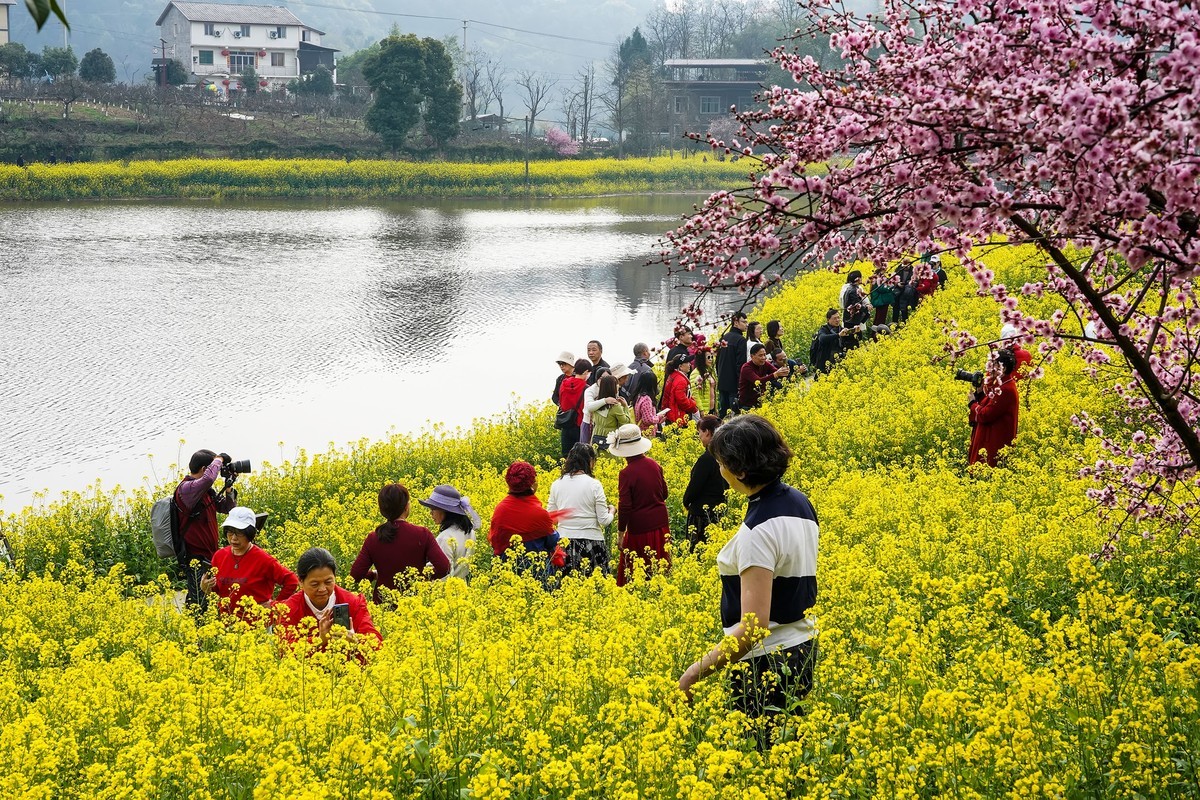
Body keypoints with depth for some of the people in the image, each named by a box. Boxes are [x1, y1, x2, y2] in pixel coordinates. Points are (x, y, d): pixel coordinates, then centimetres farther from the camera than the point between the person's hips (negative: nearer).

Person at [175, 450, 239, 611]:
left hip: (209, 557, 9)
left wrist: (229, 489, 1)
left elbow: (229, 508, 18)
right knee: (199, 605, -12)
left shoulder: (207, 491, 12)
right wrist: (219, 459, -19)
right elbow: (208, 478, -37)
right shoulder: (186, 488, -16)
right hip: (195, 559, -9)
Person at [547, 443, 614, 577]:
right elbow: (604, 520, -6)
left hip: (564, 541, 3)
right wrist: (611, 512, 14)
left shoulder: (556, 485, 1)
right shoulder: (594, 485, -9)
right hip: (591, 542, -3)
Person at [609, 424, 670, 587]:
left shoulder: (626, 474, -18)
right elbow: (665, 494, 10)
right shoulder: (654, 465, -1)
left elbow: (624, 507, -17)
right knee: (660, 567, 17)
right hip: (661, 523, 6)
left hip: (640, 527, -6)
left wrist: (620, 534, -9)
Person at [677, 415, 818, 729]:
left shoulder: (758, 532, -24)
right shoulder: (800, 503, 4)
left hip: (765, 661, -9)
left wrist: (696, 672, -24)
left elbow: (754, 627, -28)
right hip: (803, 649, 9)